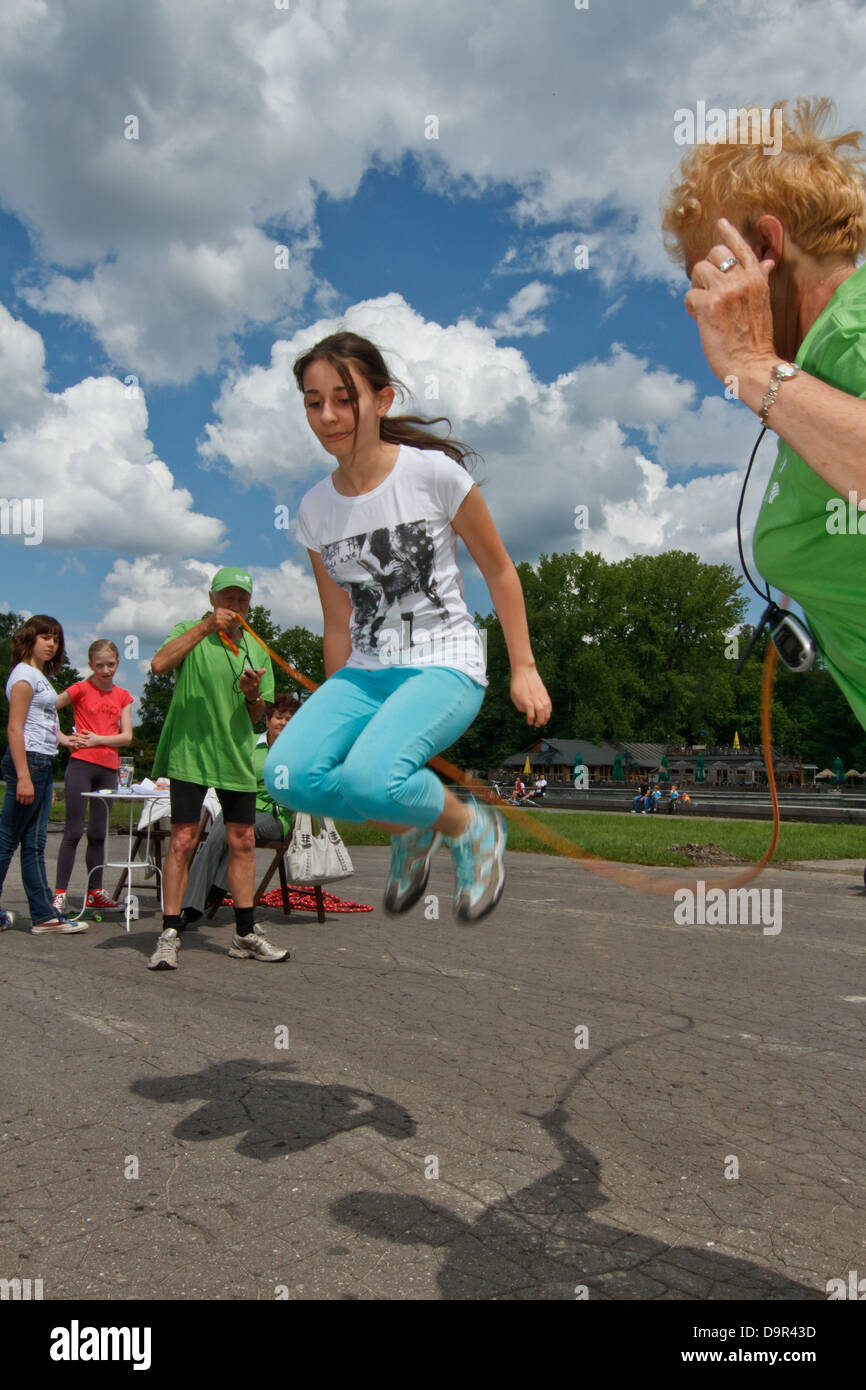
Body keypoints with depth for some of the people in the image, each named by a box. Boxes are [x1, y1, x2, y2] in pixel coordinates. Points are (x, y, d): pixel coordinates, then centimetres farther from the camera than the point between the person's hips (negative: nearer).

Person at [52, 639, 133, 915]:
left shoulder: (122, 696, 12)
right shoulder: (81, 689, 1)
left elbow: (127, 737, 5)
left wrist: (98, 739, -7)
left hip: (108, 768, 4)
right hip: (81, 765, -4)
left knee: (98, 834, 10)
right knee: (74, 831, -6)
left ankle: (94, 892, 17)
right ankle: (60, 893, -2)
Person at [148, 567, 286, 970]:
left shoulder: (255, 649, 14)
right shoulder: (190, 632, 3)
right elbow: (159, 664, -20)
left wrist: (252, 696, -8)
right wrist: (206, 626, -22)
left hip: (236, 756, 4)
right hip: (189, 752, -4)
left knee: (242, 843, 6)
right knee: (182, 841, -6)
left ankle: (246, 934, 15)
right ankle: (169, 935, 2)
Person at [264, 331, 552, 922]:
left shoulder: (433, 472, -7)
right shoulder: (315, 510, 5)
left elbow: (499, 571, 2)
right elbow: (339, 624, 13)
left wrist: (524, 668, 0)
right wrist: (334, 711, 16)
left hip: (446, 666, -5)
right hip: (366, 672, 5)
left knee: (370, 777, -32)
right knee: (288, 774, -21)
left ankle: (472, 827, 1)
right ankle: (411, 827, 6)